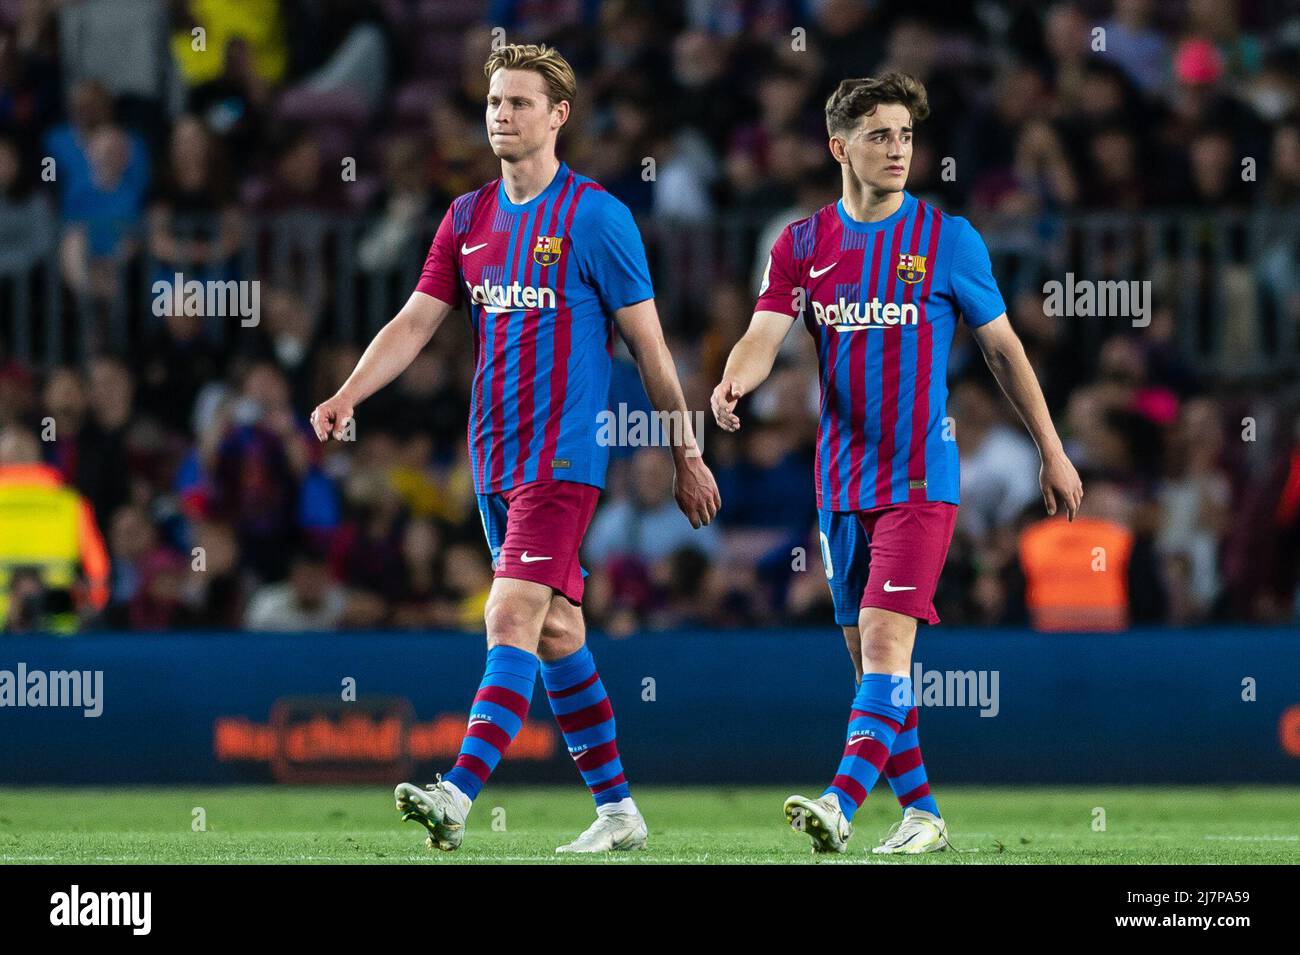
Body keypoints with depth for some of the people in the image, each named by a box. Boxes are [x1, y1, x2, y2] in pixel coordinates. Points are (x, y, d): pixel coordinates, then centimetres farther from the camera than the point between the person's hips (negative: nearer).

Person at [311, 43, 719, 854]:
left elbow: (649, 344, -3)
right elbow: (415, 323, 8)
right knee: (556, 631, 10)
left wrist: (687, 457, 0)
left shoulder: (596, 216, -7)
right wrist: (348, 396, -8)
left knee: (513, 618, -17)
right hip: (495, 454, 7)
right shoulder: (468, 218, 11)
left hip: (565, 454, -7)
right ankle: (618, 810, 19)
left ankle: (458, 798, -27)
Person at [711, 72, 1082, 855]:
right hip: (843, 483, 4)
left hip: (920, 479, -4)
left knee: (886, 638, -17)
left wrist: (1053, 453, 8)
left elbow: (1003, 346, 6)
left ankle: (841, 804, -27)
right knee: (868, 653, 9)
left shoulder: (949, 238, -1)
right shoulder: (803, 244, 5)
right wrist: (735, 382, -29)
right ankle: (922, 812, 20)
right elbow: (764, 337, -5)